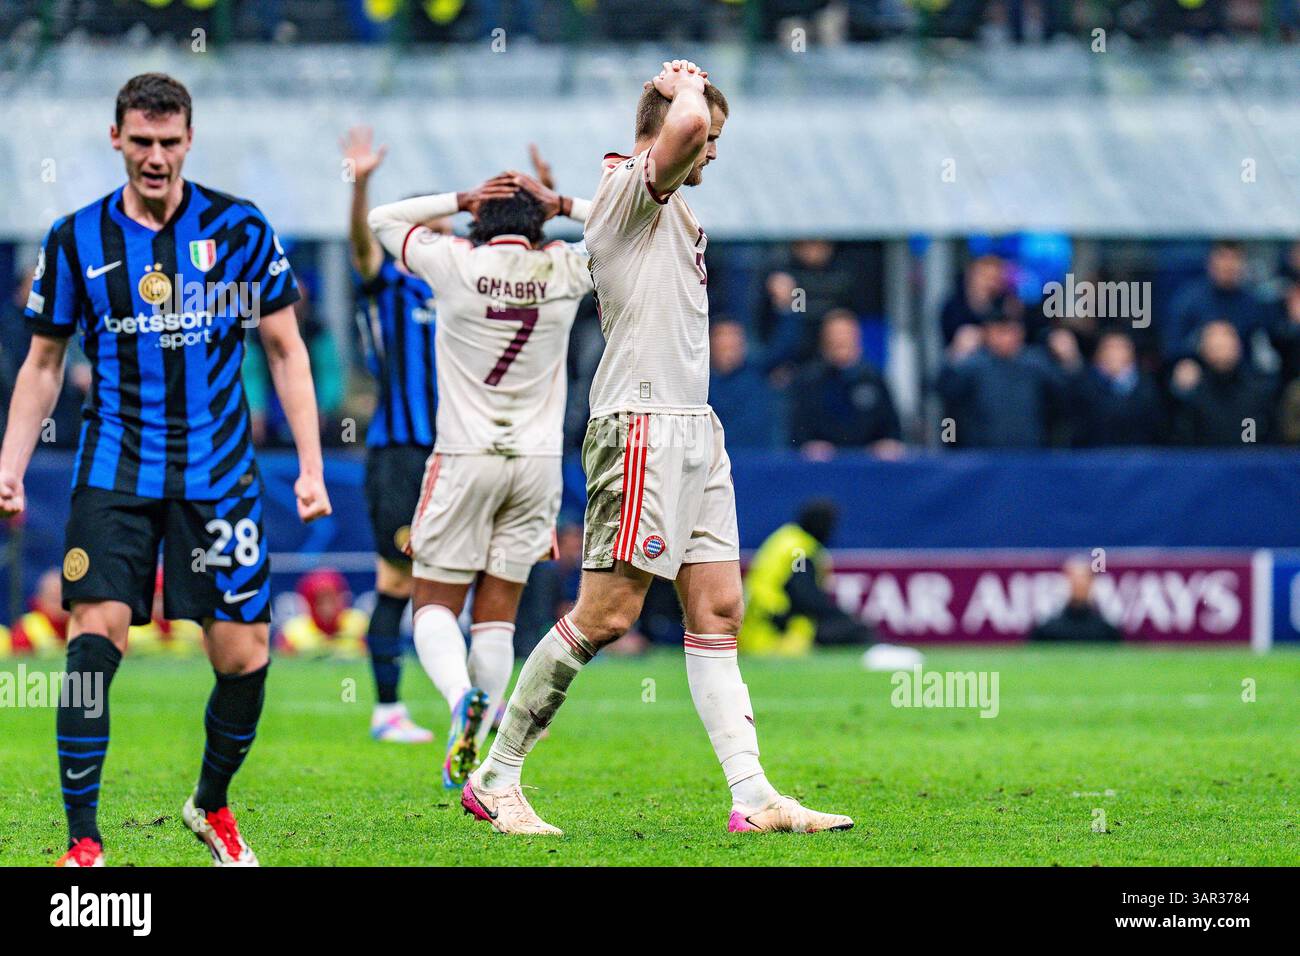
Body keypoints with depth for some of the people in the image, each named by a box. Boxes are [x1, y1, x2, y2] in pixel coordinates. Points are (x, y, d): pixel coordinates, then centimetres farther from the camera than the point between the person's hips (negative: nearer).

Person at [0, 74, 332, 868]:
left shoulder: (240, 229, 0)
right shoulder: (78, 240, 2)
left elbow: (286, 351, 6)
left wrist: (311, 468, 0)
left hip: (220, 472, 0)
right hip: (114, 474, 0)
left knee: (244, 656, -1)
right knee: (95, 640, -15)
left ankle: (212, 805, 25)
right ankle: (83, 840, -9)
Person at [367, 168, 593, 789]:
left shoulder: (455, 265, -8)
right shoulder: (565, 272, -3)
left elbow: (381, 220, 10)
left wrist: (461, 201, 3)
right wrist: (563, 205, 7)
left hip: (465, 459, -2)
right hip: (538, 460, 2)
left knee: (435, 600, 5)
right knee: (497, 612, 8)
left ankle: (461, 696, -25)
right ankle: (470, 753, 4)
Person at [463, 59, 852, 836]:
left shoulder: (671, 209, 20)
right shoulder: (631, 189, -9)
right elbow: (684, 127, -28)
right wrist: (689, 87, -10)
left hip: (693, 427, 10)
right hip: (644, 426, -10)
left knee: (718, 610, 2)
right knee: (607, 613, -10)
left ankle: (753, 796, -2)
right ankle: (495, 779, -2)